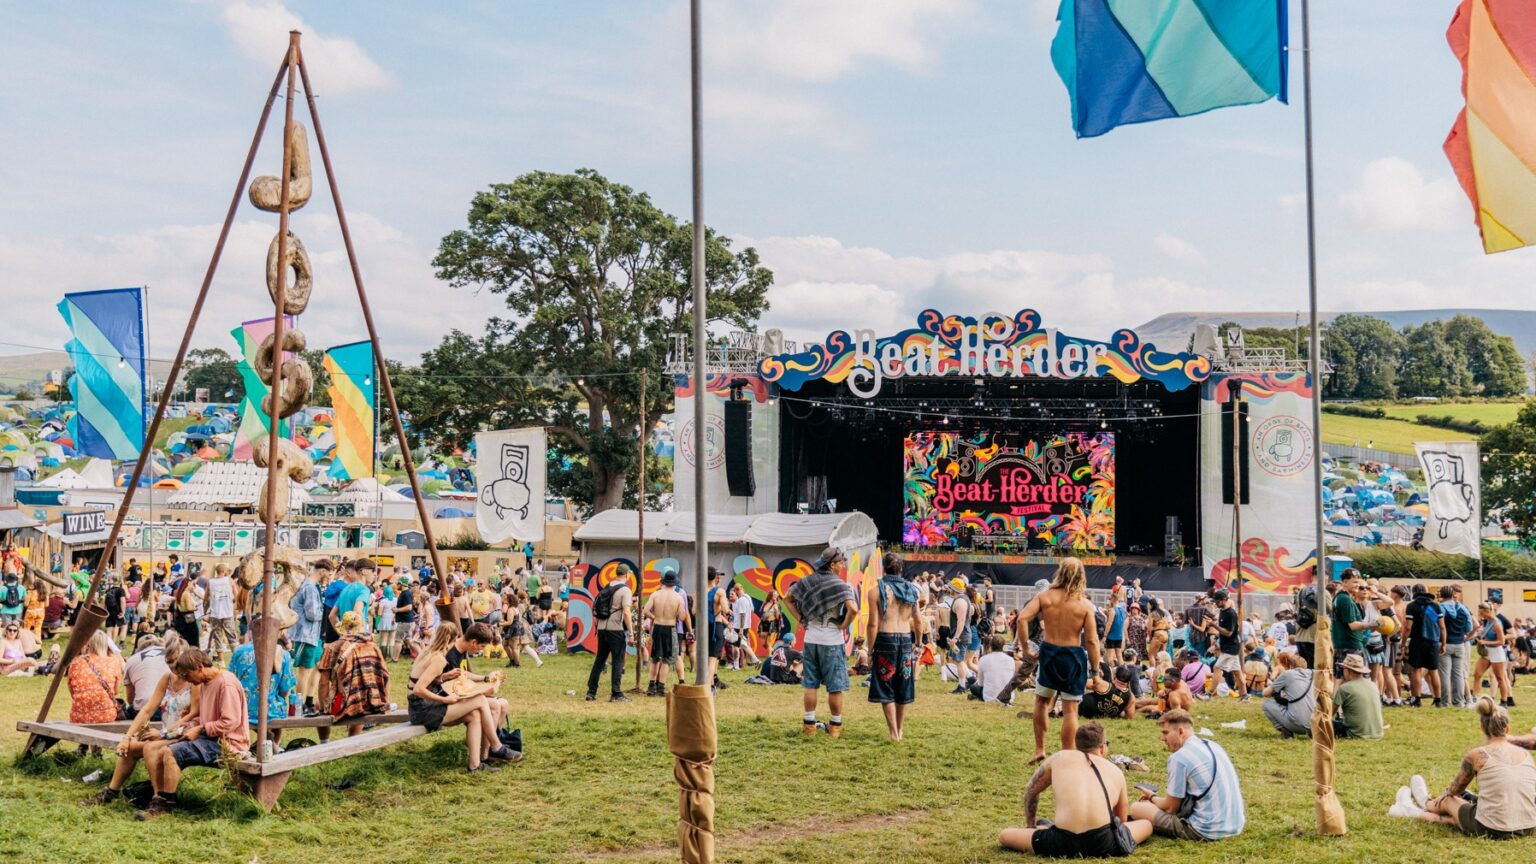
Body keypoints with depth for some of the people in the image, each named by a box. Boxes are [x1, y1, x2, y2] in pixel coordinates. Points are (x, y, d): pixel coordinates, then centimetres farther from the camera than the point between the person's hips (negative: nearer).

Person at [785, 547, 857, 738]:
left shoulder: (808, 581, 5)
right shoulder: (841, 585, -13)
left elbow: (788, 598, 14)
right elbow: (853, 609, -27)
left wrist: (800, 618, 12)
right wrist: (843, 626, -10)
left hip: (811, 639, 5)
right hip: (832, 641, -5)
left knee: (810, 685, 12)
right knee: (835, 686, 6)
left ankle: (809, 724, 16)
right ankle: (835, 726, 12)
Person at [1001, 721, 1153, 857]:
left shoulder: (1059, 759, 20)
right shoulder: (1116, 771, 20)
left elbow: (1030, 792, 34)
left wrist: (1030, 828, 47)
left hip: (1063, 844, -2)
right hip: (1104, 845, 2)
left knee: (1004, 835, 16)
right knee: (1147, 824, 28)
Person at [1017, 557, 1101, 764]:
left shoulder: (1045, 597, -4)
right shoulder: (1085, 605, -9)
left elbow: (1022, 618, -15)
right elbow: (1091, 641, -9)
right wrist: (1095, 671, 0)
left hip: (1048, 652, 2)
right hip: (1074, 656, -2)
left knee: (1042, 702, 21)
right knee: (1070, 710, 5)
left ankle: (1039, 750, 21)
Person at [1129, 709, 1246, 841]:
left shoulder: (1179, 758, -13)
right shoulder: (1213, 746, 12)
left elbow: (1170, 807, -6)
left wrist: (1152, 797, 17)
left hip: (1207, 831, -8)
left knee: (1137, 808, -2)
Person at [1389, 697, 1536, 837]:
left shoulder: (1477, 755, -9)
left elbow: (1456, 788, 9)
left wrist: (1446, 793, 31)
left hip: (1490, 830, -3)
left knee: (1449, 800, 27)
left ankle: (1426, 803, 60)